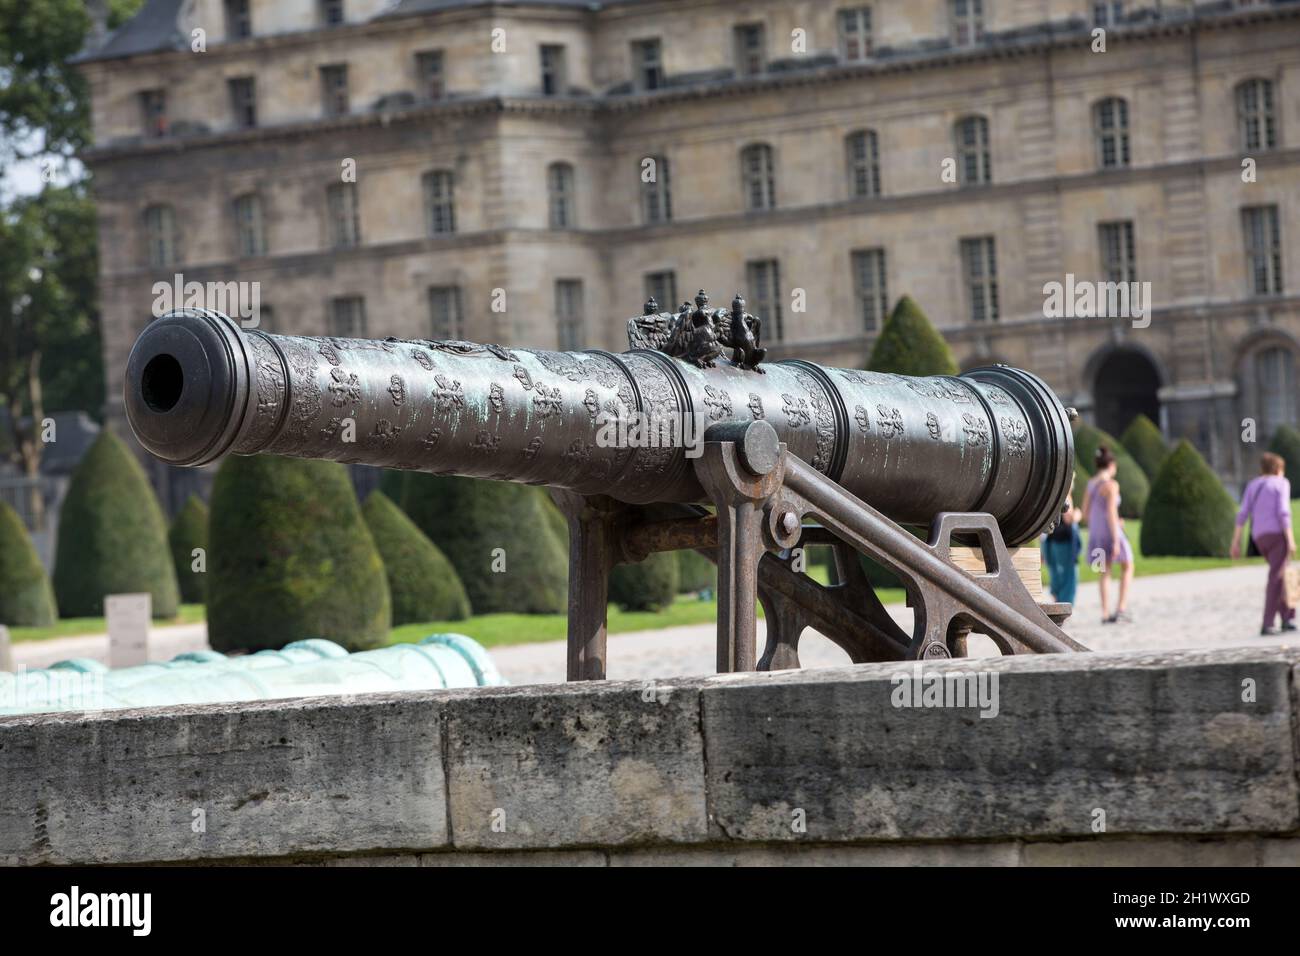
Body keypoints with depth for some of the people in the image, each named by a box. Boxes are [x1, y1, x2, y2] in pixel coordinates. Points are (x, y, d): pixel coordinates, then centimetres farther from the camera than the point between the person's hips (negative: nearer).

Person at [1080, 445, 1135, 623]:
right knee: (1127, 567, 12)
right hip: (1110, 533, -6)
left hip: (1095, 532, 6)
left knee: (1105, 572, 15)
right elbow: (1111, 512, -21)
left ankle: (1105, 614, 11)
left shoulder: (1090, 484, 7)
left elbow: (1086, 512, 11)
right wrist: (1116, 541, -21)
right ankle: (1122, 607, 2)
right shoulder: (1111, 485, -16)